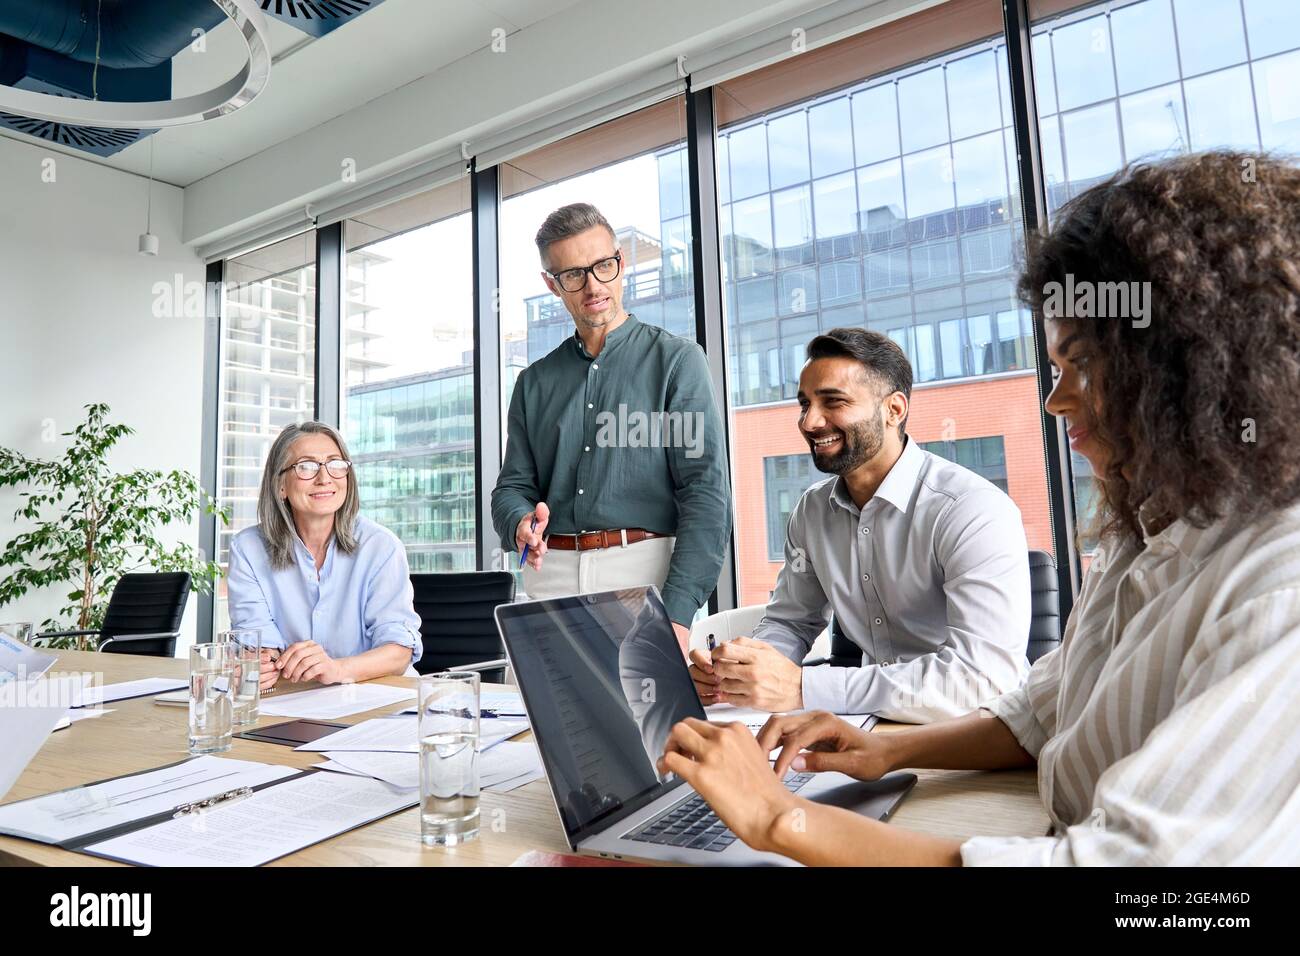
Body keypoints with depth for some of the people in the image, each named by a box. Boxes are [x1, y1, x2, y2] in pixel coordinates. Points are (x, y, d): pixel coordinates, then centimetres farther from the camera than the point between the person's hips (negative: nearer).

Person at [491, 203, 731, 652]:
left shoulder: (675, 359, 2)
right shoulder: (534, 381, 16)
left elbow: (706, 491, -7)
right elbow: (514, 485, 14)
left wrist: (678, 613, -16)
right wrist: (521, 525, -11)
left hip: (647, 570, -3)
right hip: (551, 574, 3)